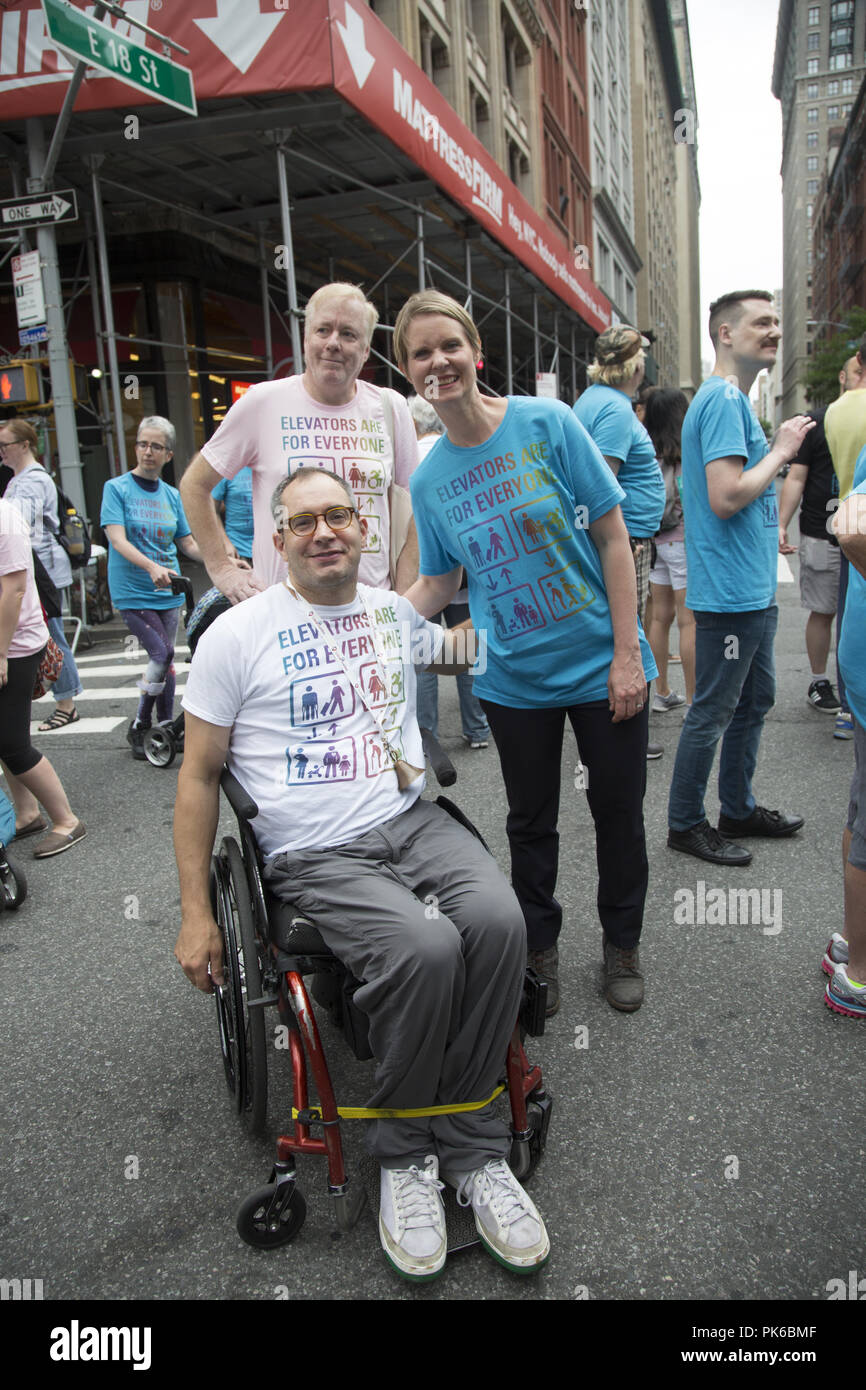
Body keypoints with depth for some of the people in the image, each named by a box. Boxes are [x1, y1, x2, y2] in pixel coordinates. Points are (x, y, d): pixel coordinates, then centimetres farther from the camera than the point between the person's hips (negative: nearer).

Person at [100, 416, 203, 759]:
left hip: (167, 590, 5)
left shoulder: (171, 495, 10)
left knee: (164, 658, 8)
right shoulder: (117, 488, -4)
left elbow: (188, 544, 14)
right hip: (132, 592, -4)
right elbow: (118, 540, -16)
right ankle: (139, 727, 2)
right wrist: (152, 567, -32)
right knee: (162, 654, -15)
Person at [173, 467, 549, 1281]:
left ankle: (470, 1148, -7)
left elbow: (458, 649, 38)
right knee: (426, 949, -31)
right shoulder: (237, 634, 1)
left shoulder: (393, 610, 15)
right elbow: (199, 776, 4)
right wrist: (195, 913, 1)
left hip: (411, 823, 4)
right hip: (316, 856, -4)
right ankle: (406, 1154, -4)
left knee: (498, 919, -26)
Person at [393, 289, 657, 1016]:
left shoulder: (547, 423, -11)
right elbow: (438, 583, 7)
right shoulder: (430, 479, -2)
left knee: (619, 811, 11)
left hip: (602, 664, -2)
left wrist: (627, 652, -13)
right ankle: (540, 949, 36)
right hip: (514, 678, 2)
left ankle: (623, 944, 35)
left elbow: (613, 536, -10)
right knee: (531, 822, 15)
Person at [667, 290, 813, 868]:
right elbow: (726, 498, -25)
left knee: (755, 700, 18)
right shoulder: (723, 399, -16)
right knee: (713, 711, 0)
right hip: (730, 589, -10)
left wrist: (768, 530, 11)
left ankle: (738, 810, 31)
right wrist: (781, 450, -13)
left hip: (753, 587, 10)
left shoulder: (735, 399, 17)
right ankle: (686, 823, 14)